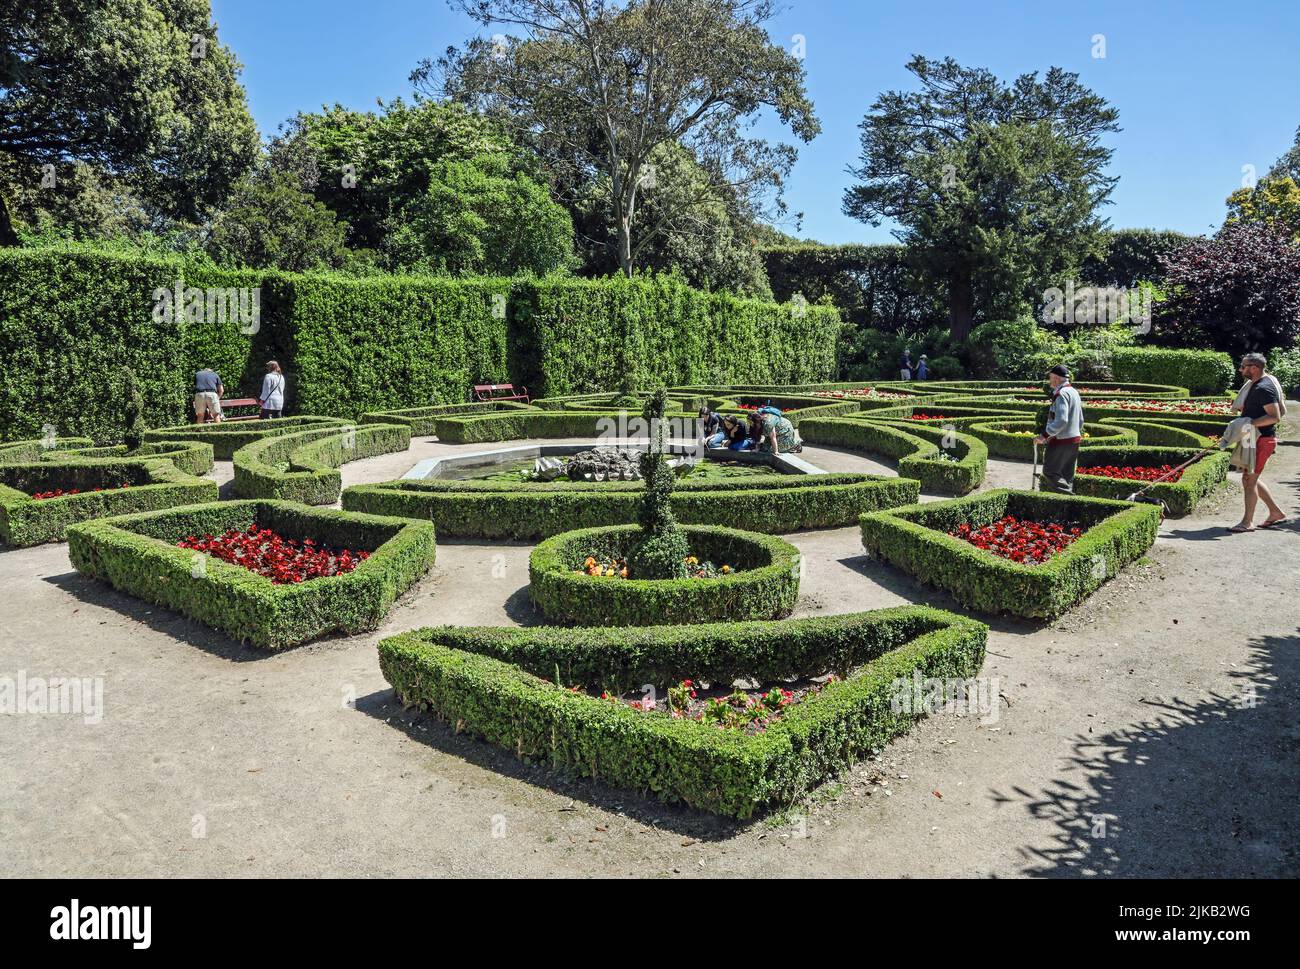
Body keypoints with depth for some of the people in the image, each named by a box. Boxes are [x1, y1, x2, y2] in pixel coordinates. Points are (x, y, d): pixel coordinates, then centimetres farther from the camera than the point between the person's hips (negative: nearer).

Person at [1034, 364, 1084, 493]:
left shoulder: (1061, 393, -17)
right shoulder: (1074, 392, 16)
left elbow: (1061, 420, -27)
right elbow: (1080, 420, 20)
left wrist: (1044, 435, -25)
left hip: (1061, 440, -10)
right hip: (1074, 439, 10)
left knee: (1049, 473, -5)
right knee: (1067, 476, 13)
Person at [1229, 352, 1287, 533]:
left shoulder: (1263, 388, -19)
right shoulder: (1256, 385, 12)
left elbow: (1275, 417, -26)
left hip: (1262, 440, -10)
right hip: (1255, 439, 10)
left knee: (1249, 479, -5)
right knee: (1251, 479, 17)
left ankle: (1247, 522, 2)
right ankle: (1276, 513, 26)